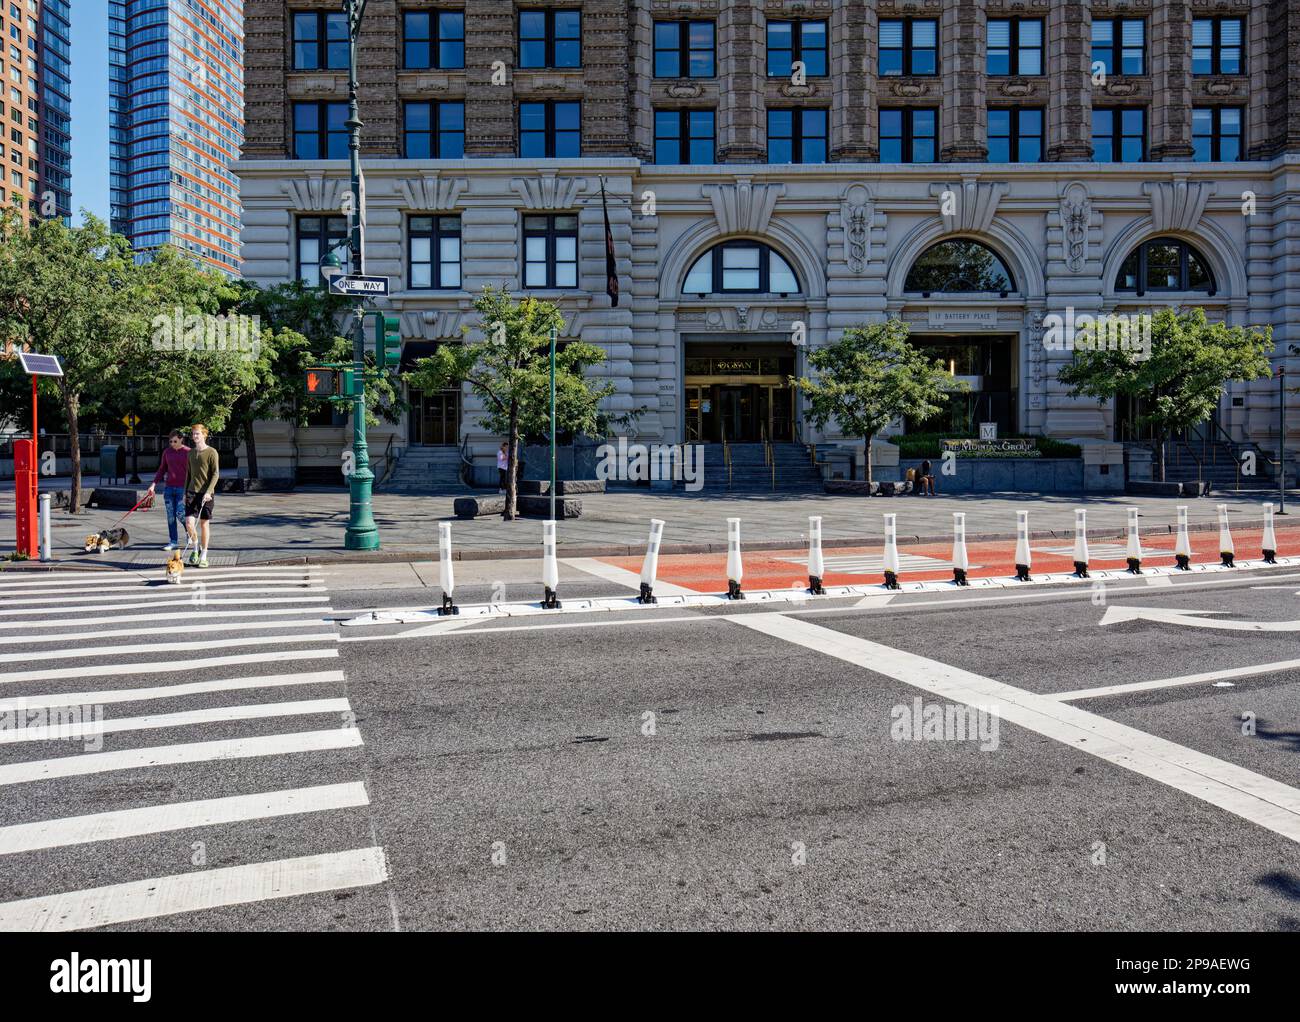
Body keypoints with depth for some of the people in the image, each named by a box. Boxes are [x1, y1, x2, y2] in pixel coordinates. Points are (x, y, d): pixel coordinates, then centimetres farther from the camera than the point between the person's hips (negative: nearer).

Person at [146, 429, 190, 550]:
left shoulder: (188, 452, -3)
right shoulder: (167, 452, 10)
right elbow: (162, 470, 16)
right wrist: (153, 484, 6)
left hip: (182, 488, -4)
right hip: (169, 487, 4)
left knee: (180, 514, -10)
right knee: (170, 516, 4)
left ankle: (189, 532, 19)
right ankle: (173, 541, 10)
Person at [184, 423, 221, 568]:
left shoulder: (211, 452, -5)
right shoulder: (191, 453, 12)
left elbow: (216, 474, -10)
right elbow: (188, 474, 19)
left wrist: (208, 492, -19)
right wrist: (185, 492, 14)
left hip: (206, 493, -4)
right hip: (192, 492, 4)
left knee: (204, 523, 1)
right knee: (189, 522, -7)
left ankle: (203, 556, 10)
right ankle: (196, 547, 18)